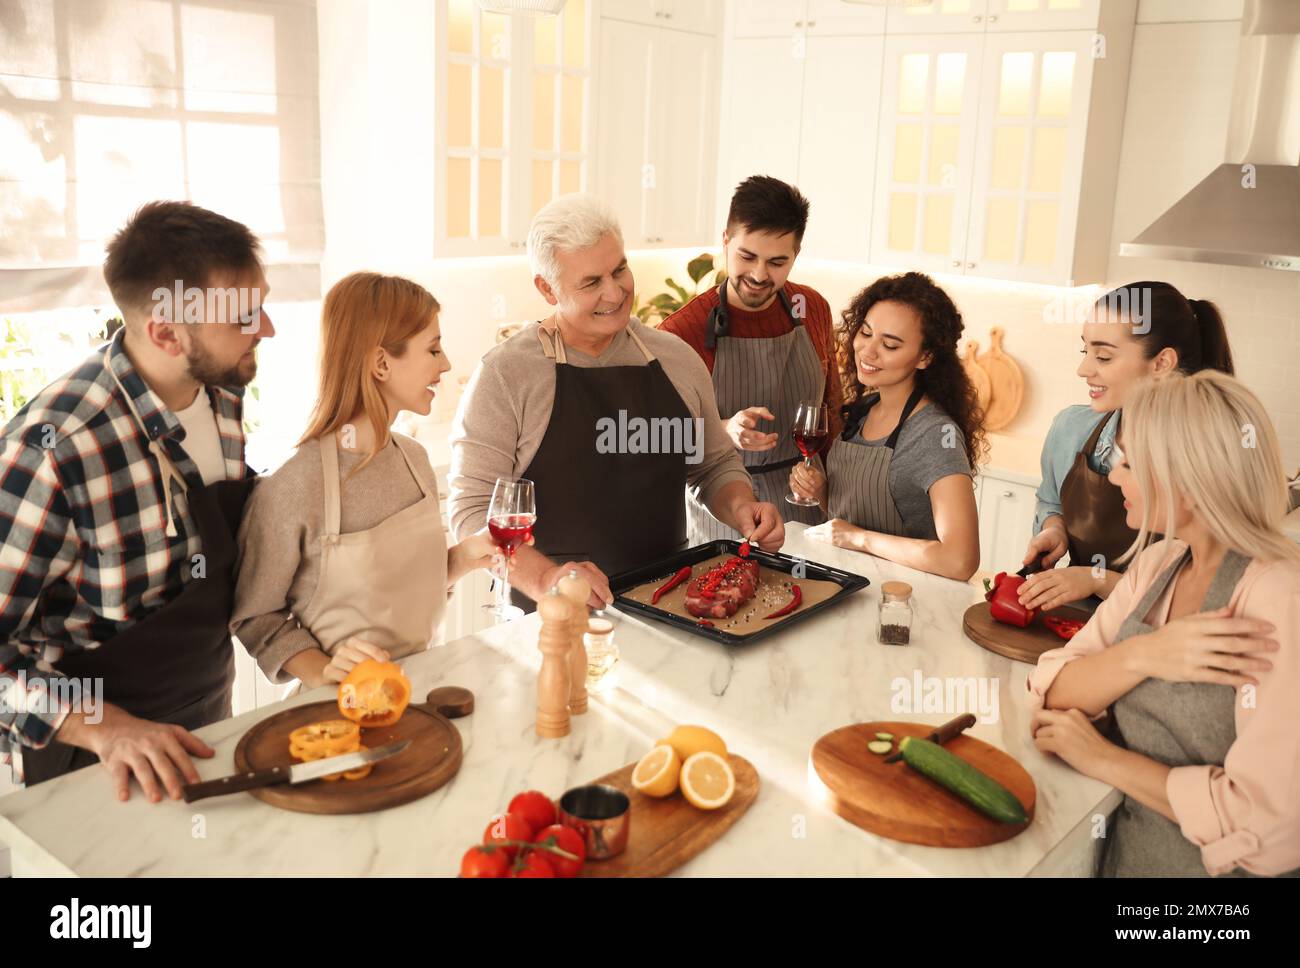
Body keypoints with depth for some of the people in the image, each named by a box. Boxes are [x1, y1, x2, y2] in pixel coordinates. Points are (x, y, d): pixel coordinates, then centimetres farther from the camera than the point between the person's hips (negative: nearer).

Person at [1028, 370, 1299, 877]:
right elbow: (1052, 691, -3)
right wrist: (1141, 655, -21)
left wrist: (1102, 758, -13)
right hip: (1125, 846, 6)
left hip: (1213, 863, -5)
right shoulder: (1157, 564, 1)